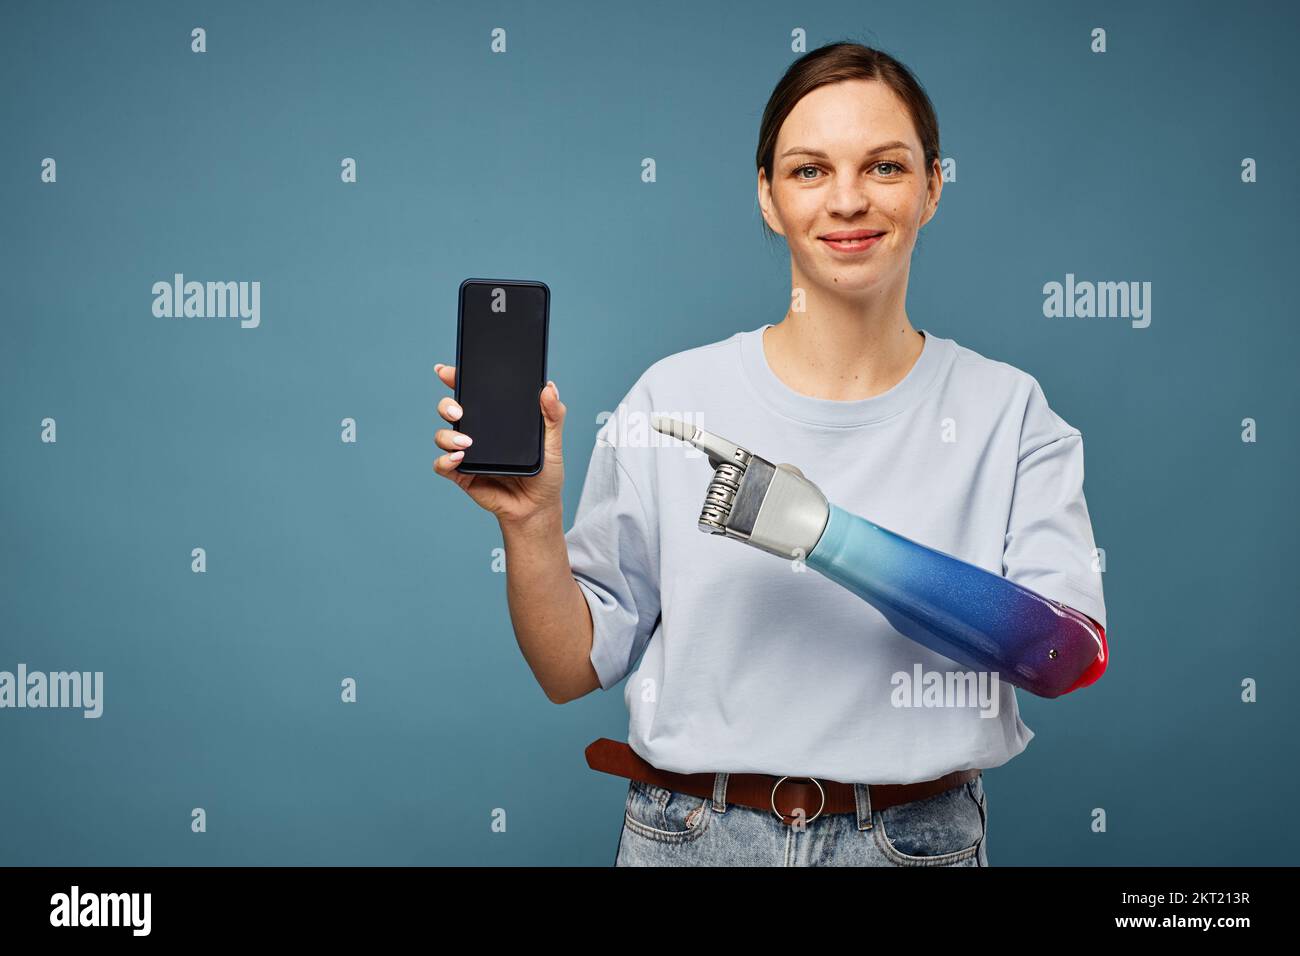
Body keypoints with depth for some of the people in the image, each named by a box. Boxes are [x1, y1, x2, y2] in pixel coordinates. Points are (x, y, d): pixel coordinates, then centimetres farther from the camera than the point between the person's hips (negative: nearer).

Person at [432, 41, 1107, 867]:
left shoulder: (1008, 413, -3)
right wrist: (530, 521, -19)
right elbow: (573, 669, -1)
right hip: (691, 833, 0)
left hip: (919, 837, 0)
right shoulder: (673, 398, -4)